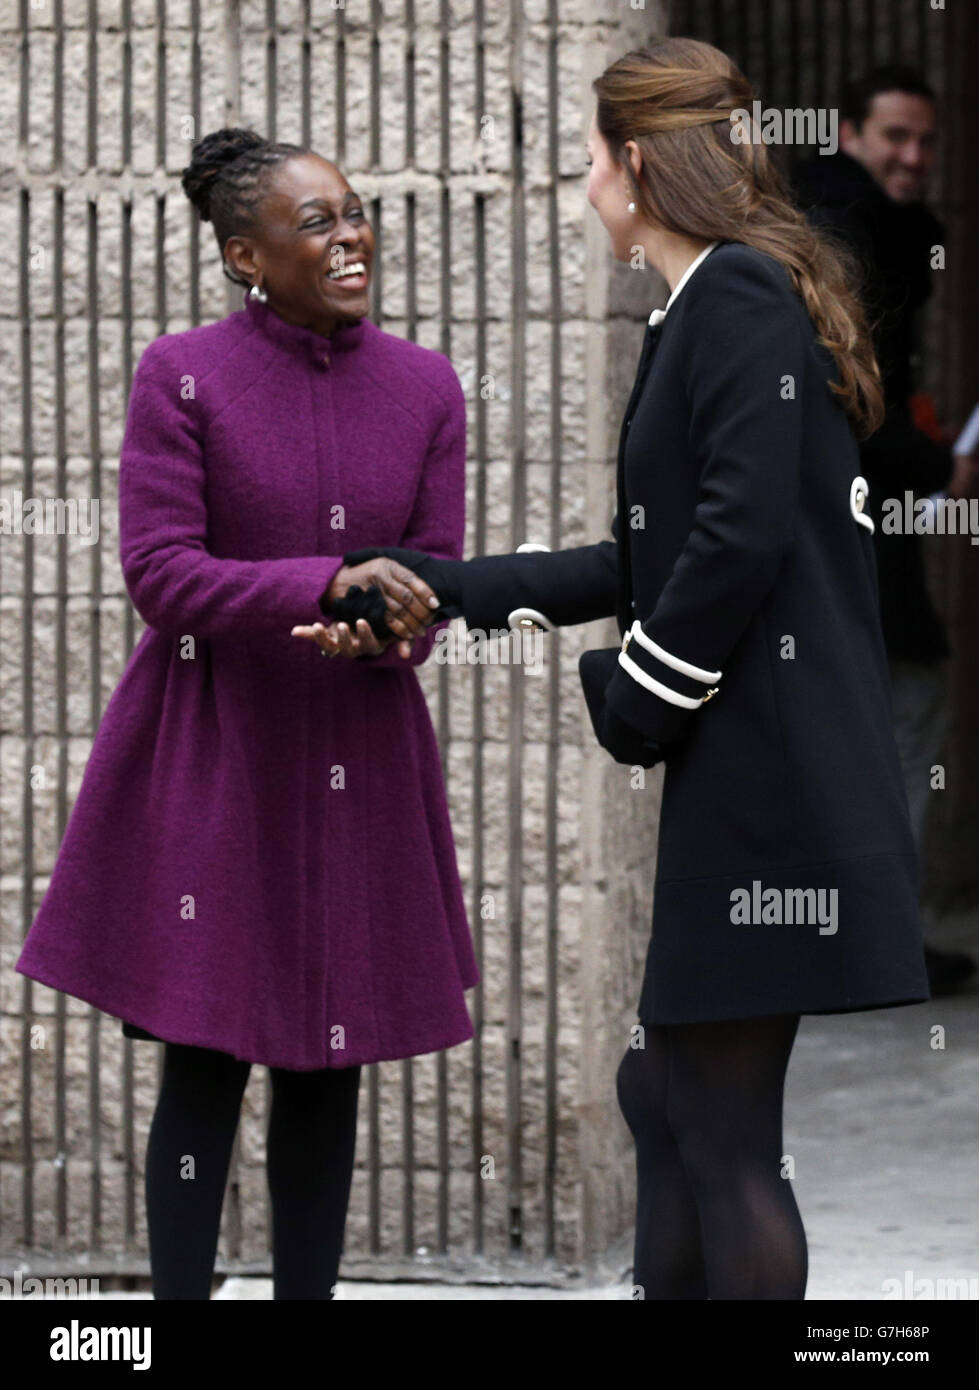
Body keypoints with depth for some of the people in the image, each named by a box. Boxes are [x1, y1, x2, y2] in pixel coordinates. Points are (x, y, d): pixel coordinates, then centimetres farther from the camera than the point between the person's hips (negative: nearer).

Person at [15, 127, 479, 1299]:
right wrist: (329, 587, -26)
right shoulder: (183, 377, -6)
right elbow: (160, 571, -13)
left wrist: (390, 632, -21)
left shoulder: (425, 388, 4)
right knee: (204, 1062, -3)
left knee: (328, 1062, 8)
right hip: (210, 755, -4)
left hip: (359, 761, 4)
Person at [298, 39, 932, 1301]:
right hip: (739, 780, 10)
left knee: (725, 1134, -5)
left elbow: (745, 535, -21)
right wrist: (422, 589, 24)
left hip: (766, 771, -10)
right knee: (668, 1096, 15)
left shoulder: (741, 292, -12)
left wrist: (635, 699, -9)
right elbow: (644, 562, 22)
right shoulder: (711, 306, 18)